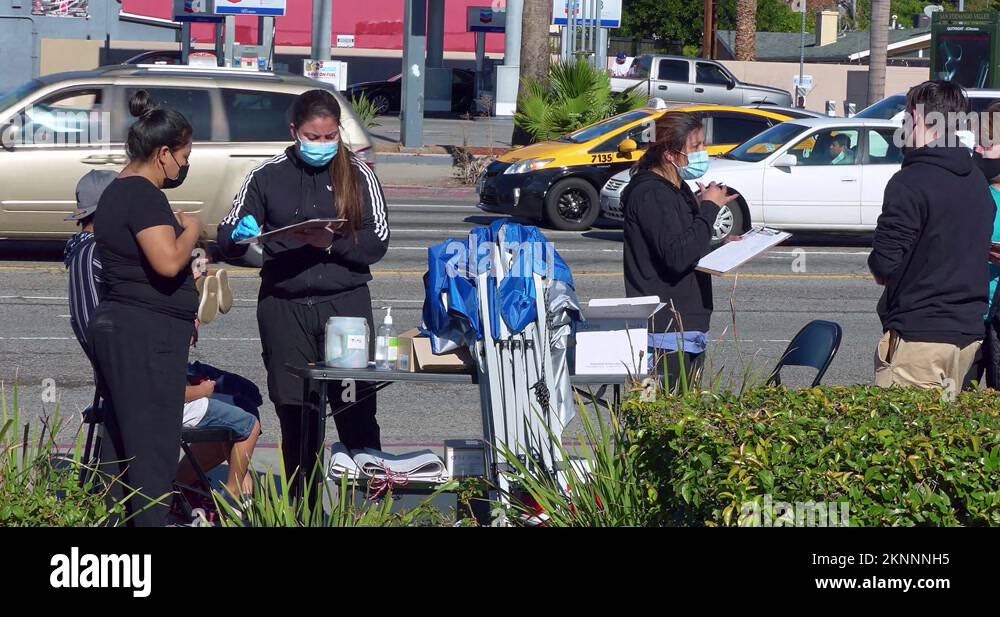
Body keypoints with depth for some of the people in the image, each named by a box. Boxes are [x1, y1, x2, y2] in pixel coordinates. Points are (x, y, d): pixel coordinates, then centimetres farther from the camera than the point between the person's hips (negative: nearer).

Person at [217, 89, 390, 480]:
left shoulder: (358, 175, 5)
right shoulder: (268, 176, 8)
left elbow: (377, 243, -2)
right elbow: (226, 239, 8)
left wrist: (332, 243, -18)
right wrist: (240, 235, -16)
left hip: (345, 303, -1)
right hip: (284, 307, 1)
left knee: (356, 414, -4)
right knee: (294, 415, 4)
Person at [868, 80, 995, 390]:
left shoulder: (910, 182, -15)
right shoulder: (977, 181, 10)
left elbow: (884, 265, -17)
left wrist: (878, 267, 4)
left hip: (919, 334, -8)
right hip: (968, 333, 8)